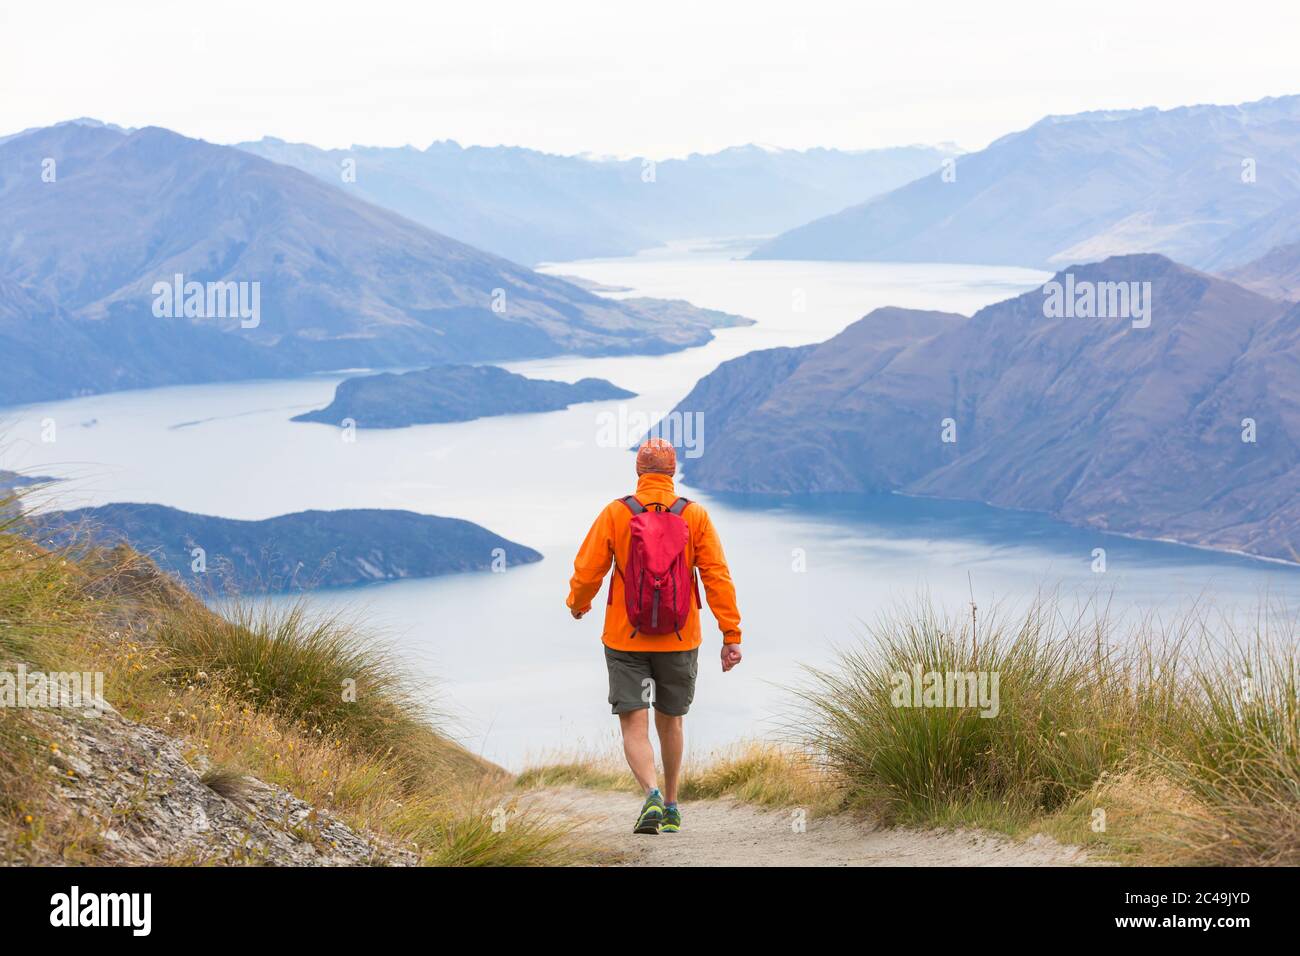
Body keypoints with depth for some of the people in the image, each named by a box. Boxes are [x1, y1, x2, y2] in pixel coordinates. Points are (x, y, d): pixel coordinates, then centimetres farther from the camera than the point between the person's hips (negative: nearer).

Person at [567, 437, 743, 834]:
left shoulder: (615, 514, -6)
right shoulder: (696, 516, -3)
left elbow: (587, 571, -3)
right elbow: (717, 577, -6)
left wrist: (578, 604, 18)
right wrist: (731, 634, -4)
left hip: (625, 639, -2)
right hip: (680, 640, 2)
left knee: (634, 726, -1)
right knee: (670, 721, 20)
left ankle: (653, 796, -24)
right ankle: (671, 808, 29)